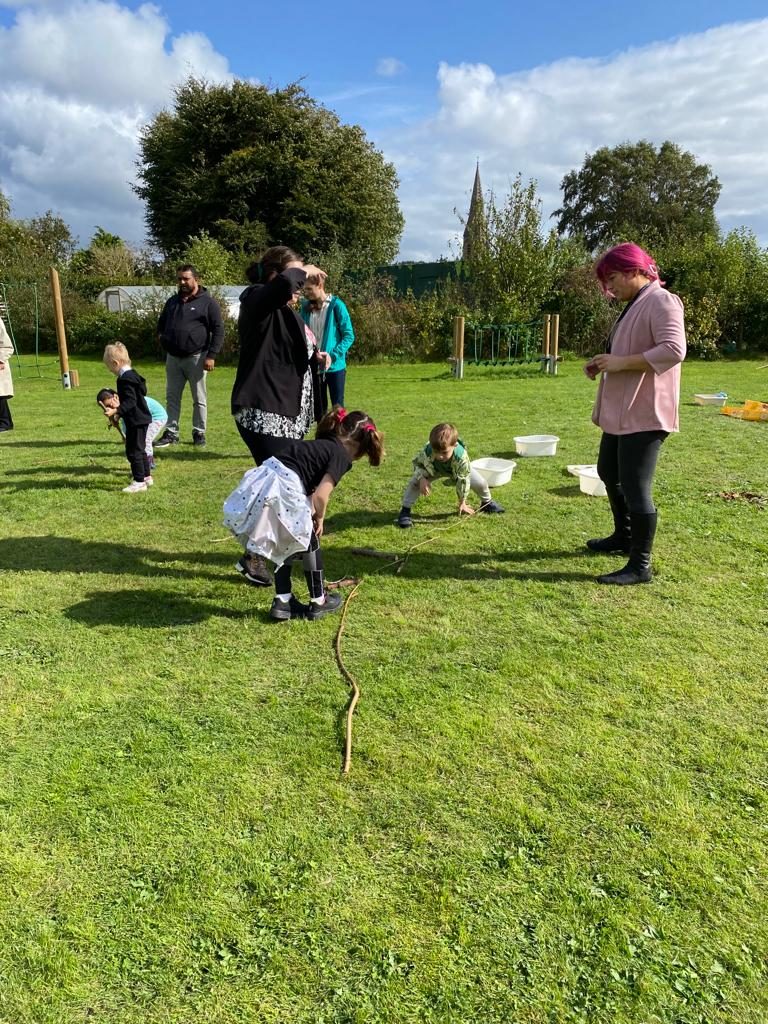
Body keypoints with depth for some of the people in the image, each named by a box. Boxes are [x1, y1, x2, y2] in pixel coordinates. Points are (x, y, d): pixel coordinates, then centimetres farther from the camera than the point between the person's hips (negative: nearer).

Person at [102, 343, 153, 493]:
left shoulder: (125, 379, -20)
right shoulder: (132, 374, 12)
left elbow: (130, 401, -27)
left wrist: (117, 411, -36)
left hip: (135, 421, -11)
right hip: (142, 418, 11)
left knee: (133, 451, -4)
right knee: (140, 449, 20)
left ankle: (139, 482, 0)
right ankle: (146, 476, 30)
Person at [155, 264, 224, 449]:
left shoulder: (208, 302, -3)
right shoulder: (172, 301, 16)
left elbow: (218, 330, -7)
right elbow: (161, 323, 32)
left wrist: (211, 355, -14)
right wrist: (161, 336, 12)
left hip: (196, 357, -5)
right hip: (173, 357, 6)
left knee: (199, 399, 2)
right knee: (172, 397, 7)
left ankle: (199, 433, 12)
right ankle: (171, 433, 13)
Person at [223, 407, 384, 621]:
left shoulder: (320, 445, 25)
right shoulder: (342, 455, 2)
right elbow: (321, 495, -9)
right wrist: (319, 519, 8)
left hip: (259, 484, 7)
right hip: (282, 490, -7)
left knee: (286, 546, 24)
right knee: (309, 543, 14)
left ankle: (282, 602, 26)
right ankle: (318, 602, 27)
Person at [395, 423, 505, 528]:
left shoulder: (461, 457, -45)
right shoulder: (426, 452, -42)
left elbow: (463, 480, -30)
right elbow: (417, 463, -18)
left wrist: (462, 503, -17)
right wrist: (422, 479, -39)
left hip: (457, 470, 0)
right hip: (433, 469, 0)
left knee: (480, 483, -6)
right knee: (415, 481, -22)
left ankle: (487, 502, 29)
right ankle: (405, 510, -7)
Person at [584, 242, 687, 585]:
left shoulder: (661, 302, -14)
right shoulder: (634, 305, 17)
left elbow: (673, 350, -27)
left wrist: (621, 363, -24)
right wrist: (603, 364, 8)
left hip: (644, 413, -11)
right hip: (620, 411, 11)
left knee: (635, 487, -8)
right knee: (608, 472, 22)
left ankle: (640, 565, 2)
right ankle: (624, 536, 40)